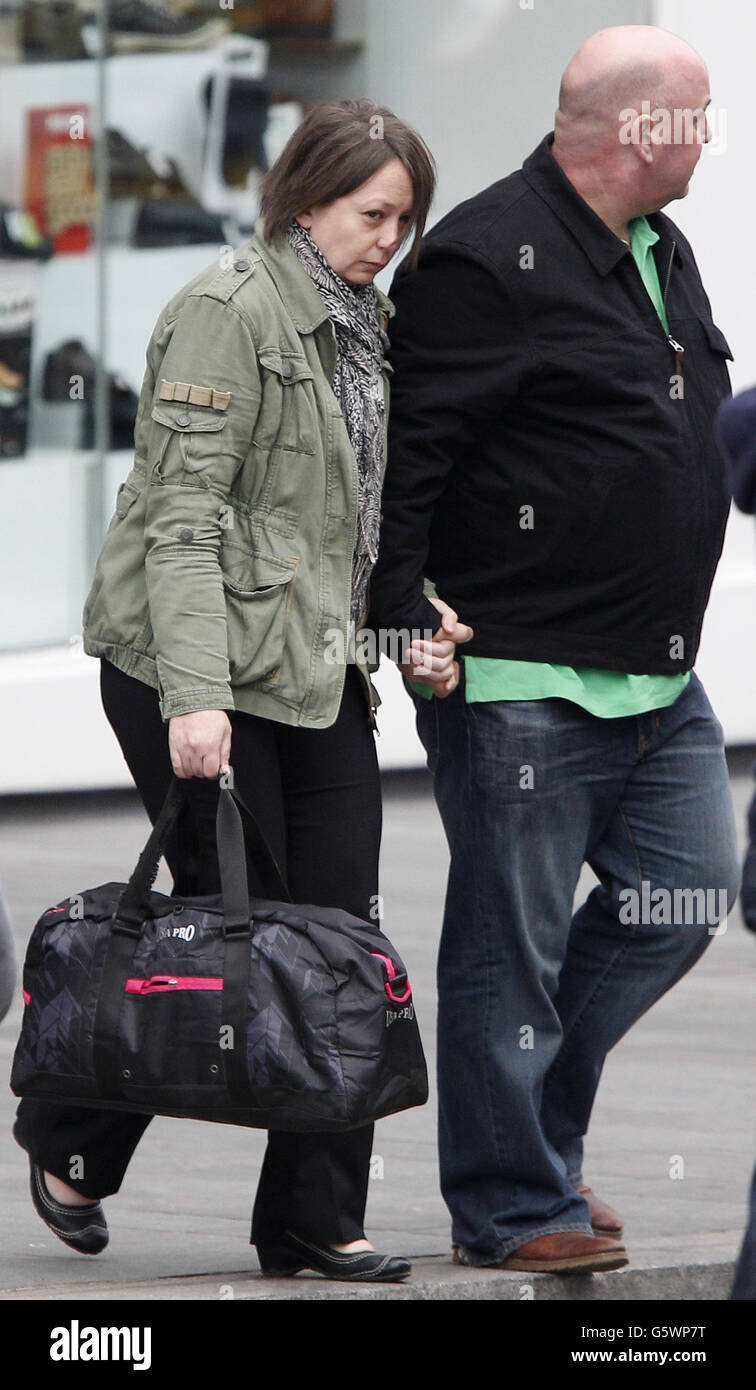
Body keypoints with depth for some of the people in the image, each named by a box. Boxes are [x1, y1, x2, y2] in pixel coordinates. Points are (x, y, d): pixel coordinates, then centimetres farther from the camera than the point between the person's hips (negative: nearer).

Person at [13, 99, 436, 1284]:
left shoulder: (362, 327, 15)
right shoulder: (230, 311, -11)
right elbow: (183, 512, -17)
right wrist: (193, 696, -24)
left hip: (317, 672, 8)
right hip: (202, 671, -8)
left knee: (339, 937, 0)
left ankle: (314, 1223, 5)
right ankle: (70, 1138, 17)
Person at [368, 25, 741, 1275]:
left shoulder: (663, 254, 14)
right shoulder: (488, 258, -15)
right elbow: (407, 454, -16)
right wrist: (407, 617, -18)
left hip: (656, 677, 9)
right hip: (519, 676, -9)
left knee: (686, 895, 10)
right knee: (512, 939, -1)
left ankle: (536, 1123, 25)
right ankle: (512, 1207, 8)